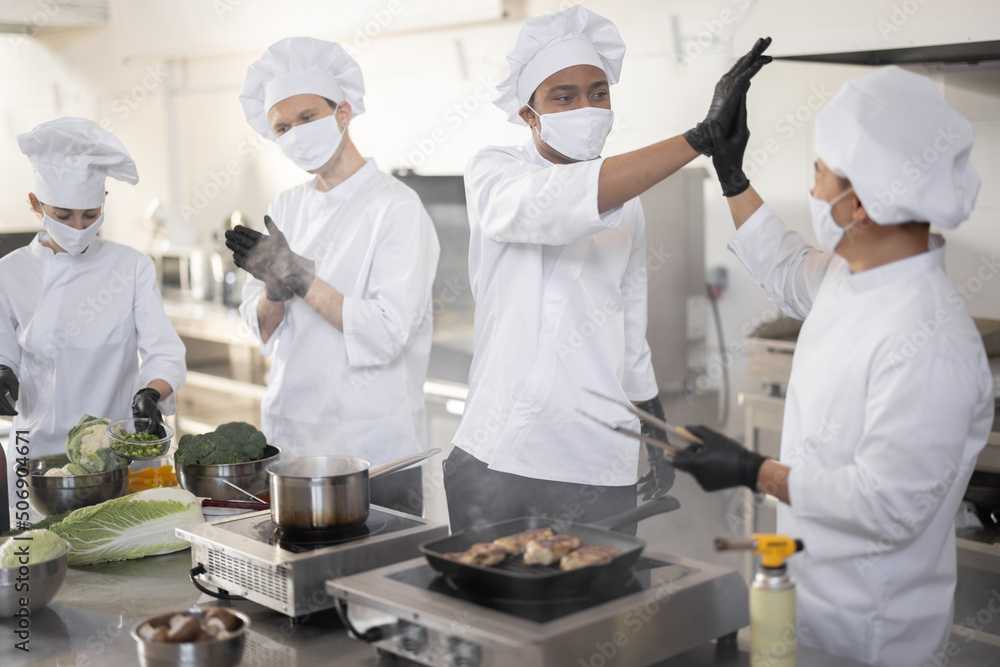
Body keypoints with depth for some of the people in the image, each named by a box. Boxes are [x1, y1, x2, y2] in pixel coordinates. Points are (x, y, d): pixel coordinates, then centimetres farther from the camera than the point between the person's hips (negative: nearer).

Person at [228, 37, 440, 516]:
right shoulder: (286, 208, 9)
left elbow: (386, 333, -20)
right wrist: (277, 289, -13)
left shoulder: (396, 208, -11)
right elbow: (261, 328, 7)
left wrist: (302, 280, -21)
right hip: (287, 441, 6)